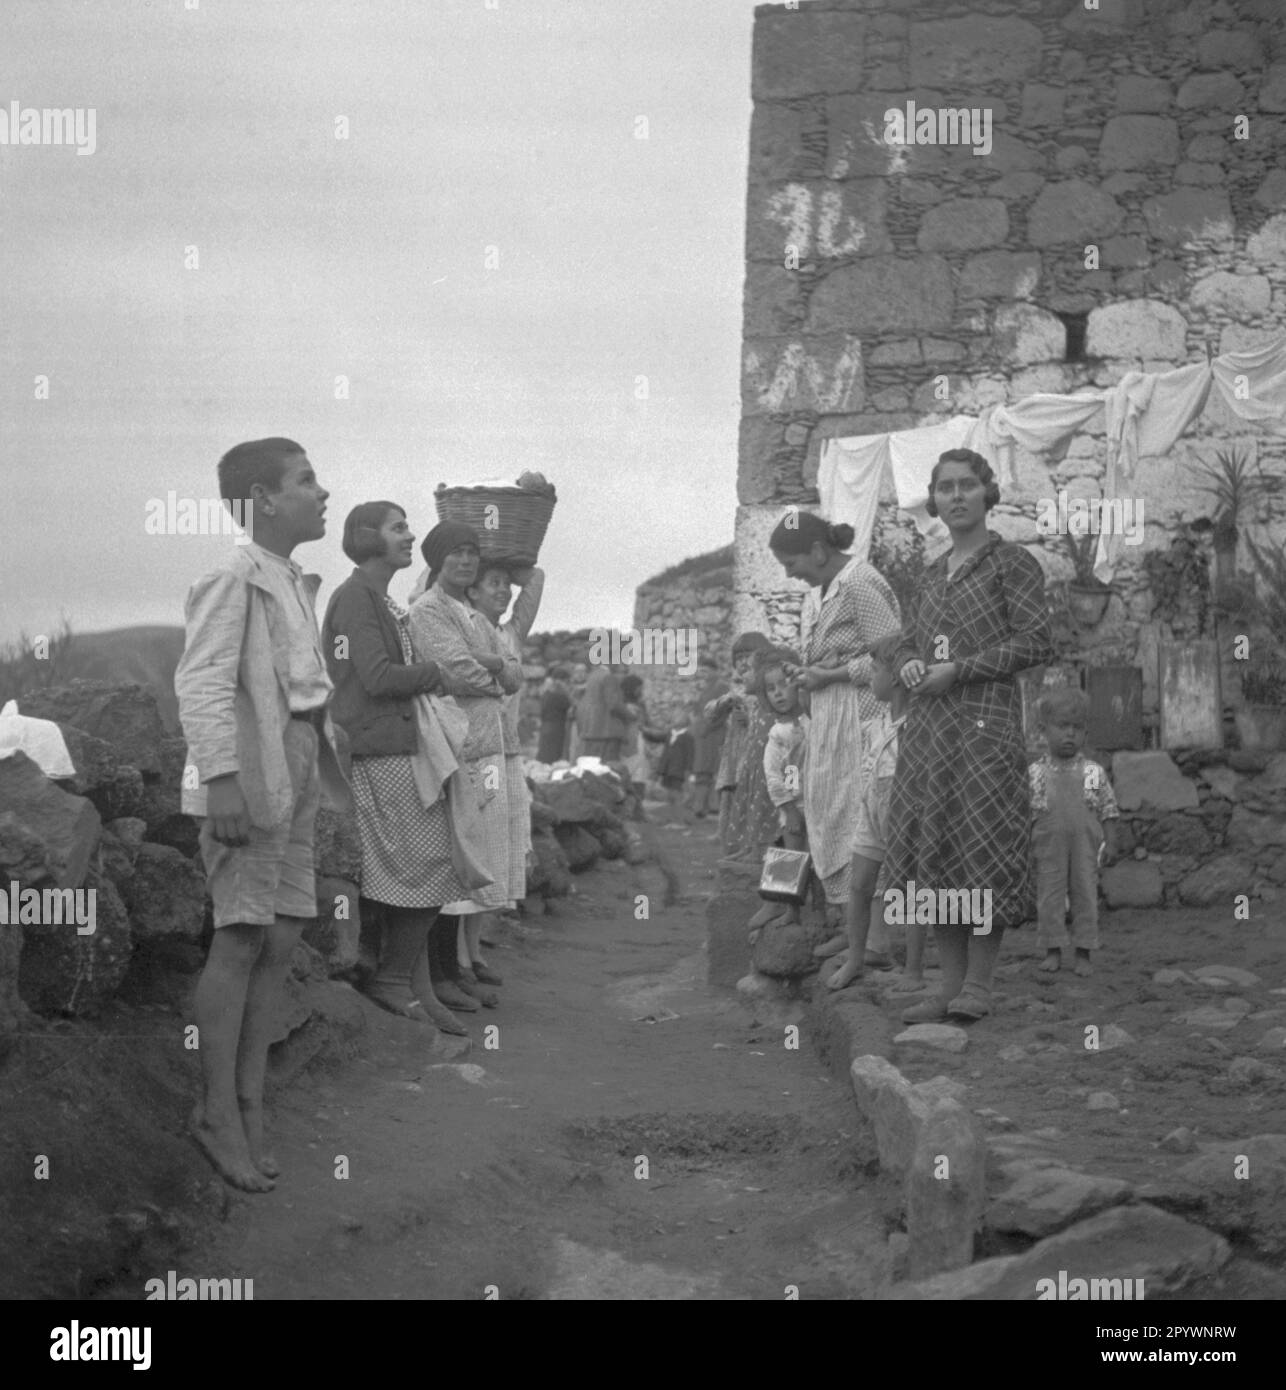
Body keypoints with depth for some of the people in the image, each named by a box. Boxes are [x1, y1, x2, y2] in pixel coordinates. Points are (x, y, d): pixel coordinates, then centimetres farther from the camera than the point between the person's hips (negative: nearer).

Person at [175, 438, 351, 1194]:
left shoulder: (296, 582, 16)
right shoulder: (234, 577, -11)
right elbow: (201, 681, -18)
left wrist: (327, 770, 16)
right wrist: (221, 777, -25)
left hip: (299, 776, 9)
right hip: (250, 776, -9)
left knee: (281, 942, 9)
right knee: (242, 940, -6)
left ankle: (250, 1104, 17)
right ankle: (218, 1112, 2)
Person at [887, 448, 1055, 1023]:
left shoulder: (1012, 562, -1)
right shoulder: (934, 573, 18)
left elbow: (1037, 642, -10)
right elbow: (907, 642, 25)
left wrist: (957, 670, -12)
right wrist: (910, 665, 0)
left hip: (983, 721, -6)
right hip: (926, 724, 7)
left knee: (983, 848, -6)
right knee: (931, 852, 5)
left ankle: (979, 984, 1)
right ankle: (951, 984, 12)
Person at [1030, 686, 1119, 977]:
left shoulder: (1094, 773, 1)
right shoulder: (1035, 774, 0)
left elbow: (1108, 811, 3)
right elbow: (1025, 813, 4)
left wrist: (1111, 843, -3)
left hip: (1085, 847, 0)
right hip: (1048, 849, 0)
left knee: (1085, 896, 4)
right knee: (1049, 897, 2)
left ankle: (1083, 952, 13)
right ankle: (1053, 950, 13)